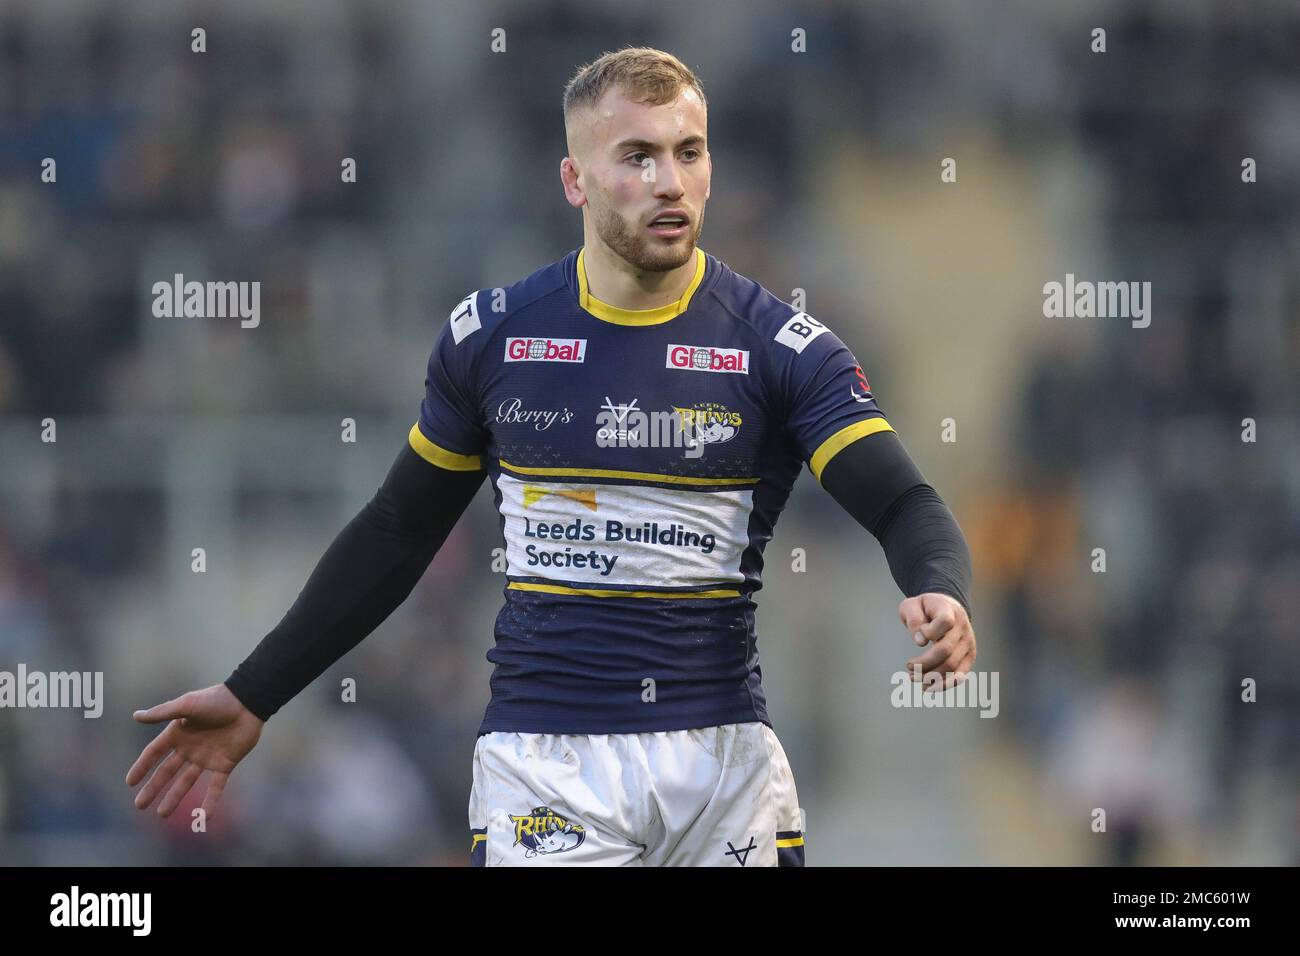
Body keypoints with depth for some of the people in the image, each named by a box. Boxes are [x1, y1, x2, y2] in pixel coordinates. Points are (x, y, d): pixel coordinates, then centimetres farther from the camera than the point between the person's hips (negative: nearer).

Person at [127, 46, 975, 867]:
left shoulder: (783, 347, -2)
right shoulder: (491, 334, 3)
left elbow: (906, 507, -11)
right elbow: (397, 533, 14)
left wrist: (942, 599, -35)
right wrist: (253, 695, 13)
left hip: (724, 758, 0)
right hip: (544, 768, 0)